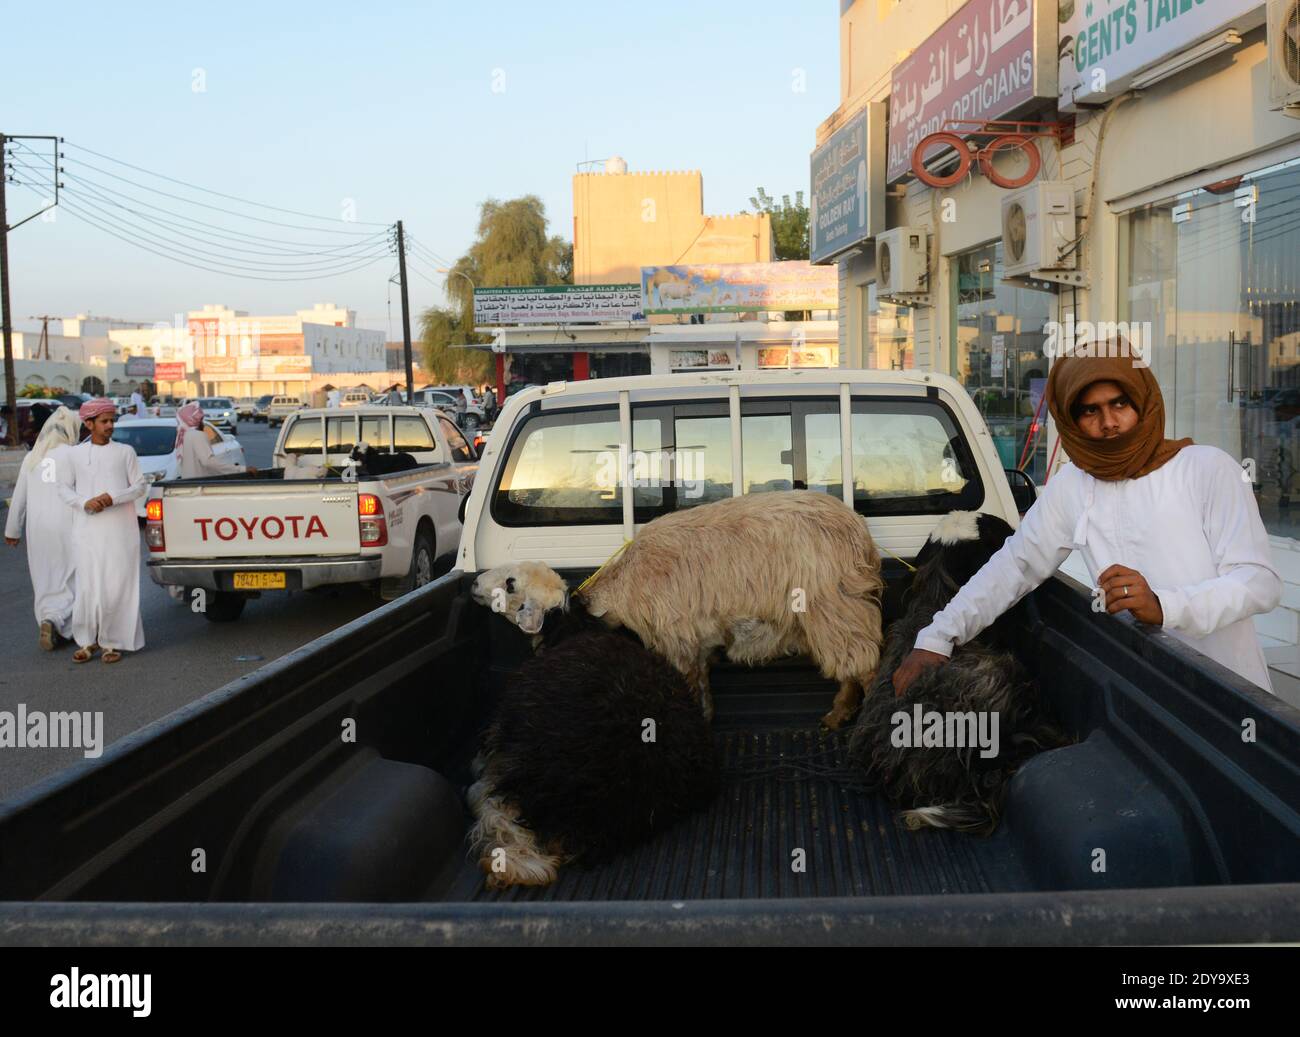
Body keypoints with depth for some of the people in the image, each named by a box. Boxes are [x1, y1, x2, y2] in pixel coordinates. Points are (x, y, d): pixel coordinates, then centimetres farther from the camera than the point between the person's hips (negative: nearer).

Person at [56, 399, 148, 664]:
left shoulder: (125, 452, 5)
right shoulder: (73, 454, 7)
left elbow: (140, 485, 4)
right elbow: (64, 488, 10)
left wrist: (113, 498, -12)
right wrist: (84, 503, -10)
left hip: (120, 530, 0)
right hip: (87, 530, 1)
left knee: (117, 585, -2)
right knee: (87, 586, 0)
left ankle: (112, 642, 7)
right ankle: (87, 640, 14)